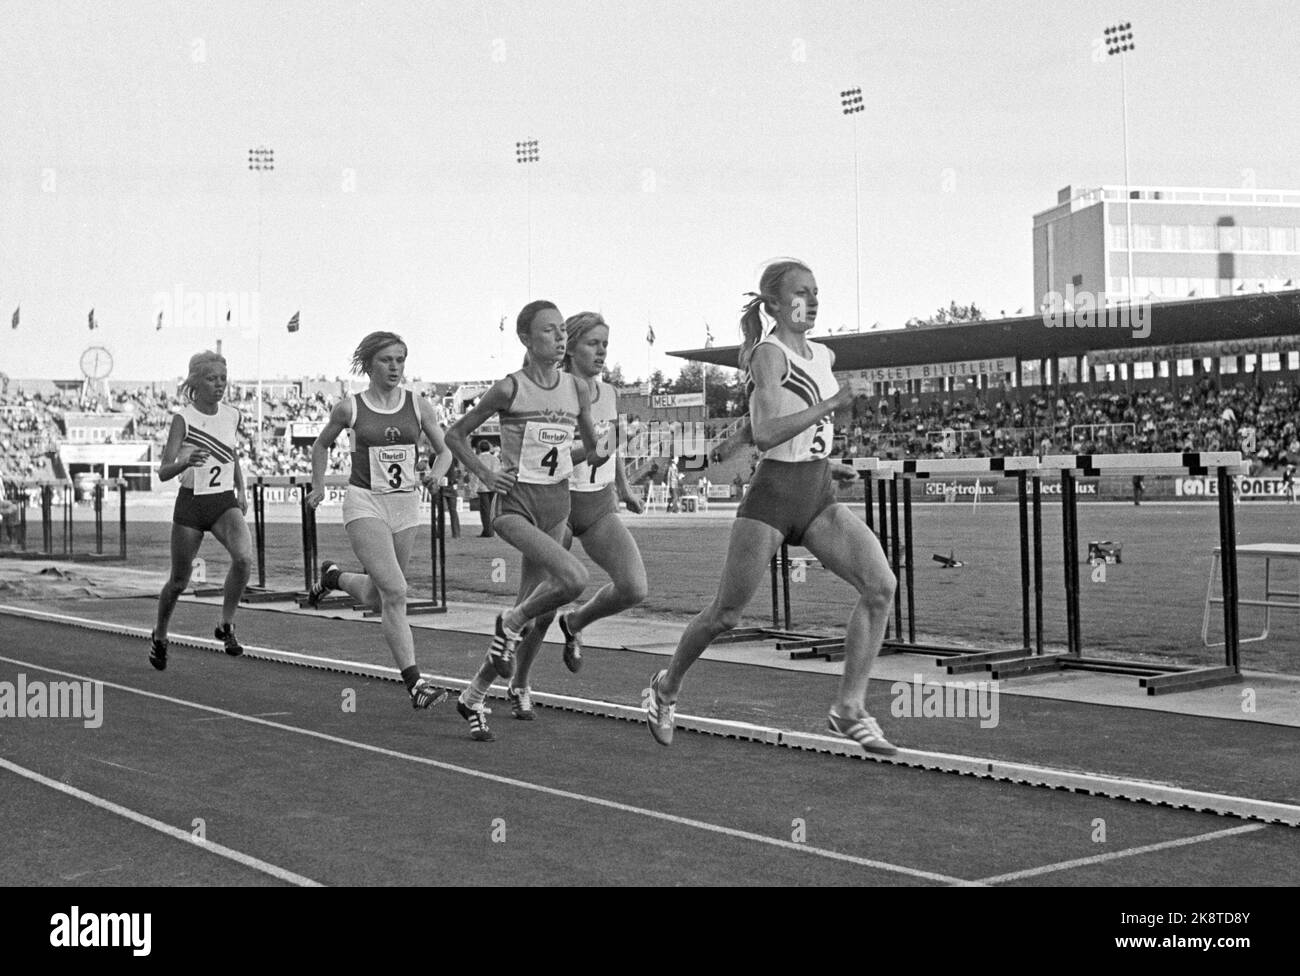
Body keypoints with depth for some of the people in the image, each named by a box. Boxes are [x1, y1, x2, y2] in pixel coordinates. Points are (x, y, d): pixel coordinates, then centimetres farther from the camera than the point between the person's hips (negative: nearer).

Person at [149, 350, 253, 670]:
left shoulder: (233, 416, 3)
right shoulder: (183, 418, -10)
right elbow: (163, 472, -15)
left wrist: (241, 490, 11)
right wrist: (186, 461, -34)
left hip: (225, 502, 3)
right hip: (191, 503, -3)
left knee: (244, 557, -27)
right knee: (179, 581, 8)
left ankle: (226, 625, -9)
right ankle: (159, 637, 35)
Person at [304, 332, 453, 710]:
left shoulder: (419, 406, 2)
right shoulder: (349, 408, -2)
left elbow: (445, 450, 10)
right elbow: (321, 445, 16)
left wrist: (435, 474, -9)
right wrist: (318, 486, 11)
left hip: (406, 505, 4)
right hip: (365, 504, -4)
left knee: (377, 597, 16)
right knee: (395, 592, -19)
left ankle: (333, 576, 49)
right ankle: (414, 683, -15)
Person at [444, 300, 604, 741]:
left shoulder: (577, 389, 4)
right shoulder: (509, 389, -8)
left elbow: (589, 439, 24)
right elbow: (455, 434, 1)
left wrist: (594, 454, 6)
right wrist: (484, 475, -7)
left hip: (557, 505, 5)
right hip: (516, 503, -5)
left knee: (525, 616, 7)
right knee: (574, 578, -28)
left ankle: (472, 698, 23)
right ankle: (510, 624, 0)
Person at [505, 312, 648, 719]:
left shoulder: (609, 393, 4)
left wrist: (624, 488, 29)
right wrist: (587, 449, -33)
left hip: (601, 506, 5)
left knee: (634, 588, -16)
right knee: (543, 608, 0)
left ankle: (576, 624, 15)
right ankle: (519, 685, 25)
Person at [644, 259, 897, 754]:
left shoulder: (823, 356, 11)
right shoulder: (769, 355, -12)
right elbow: (765, 433, -27)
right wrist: (834, 402, -28)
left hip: (819, 496, 7)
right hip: (773, 495, -7)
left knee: (880, 584, -13)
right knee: (726, 613, 3)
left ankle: (849, 708, -8)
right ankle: (666, 687, 29)